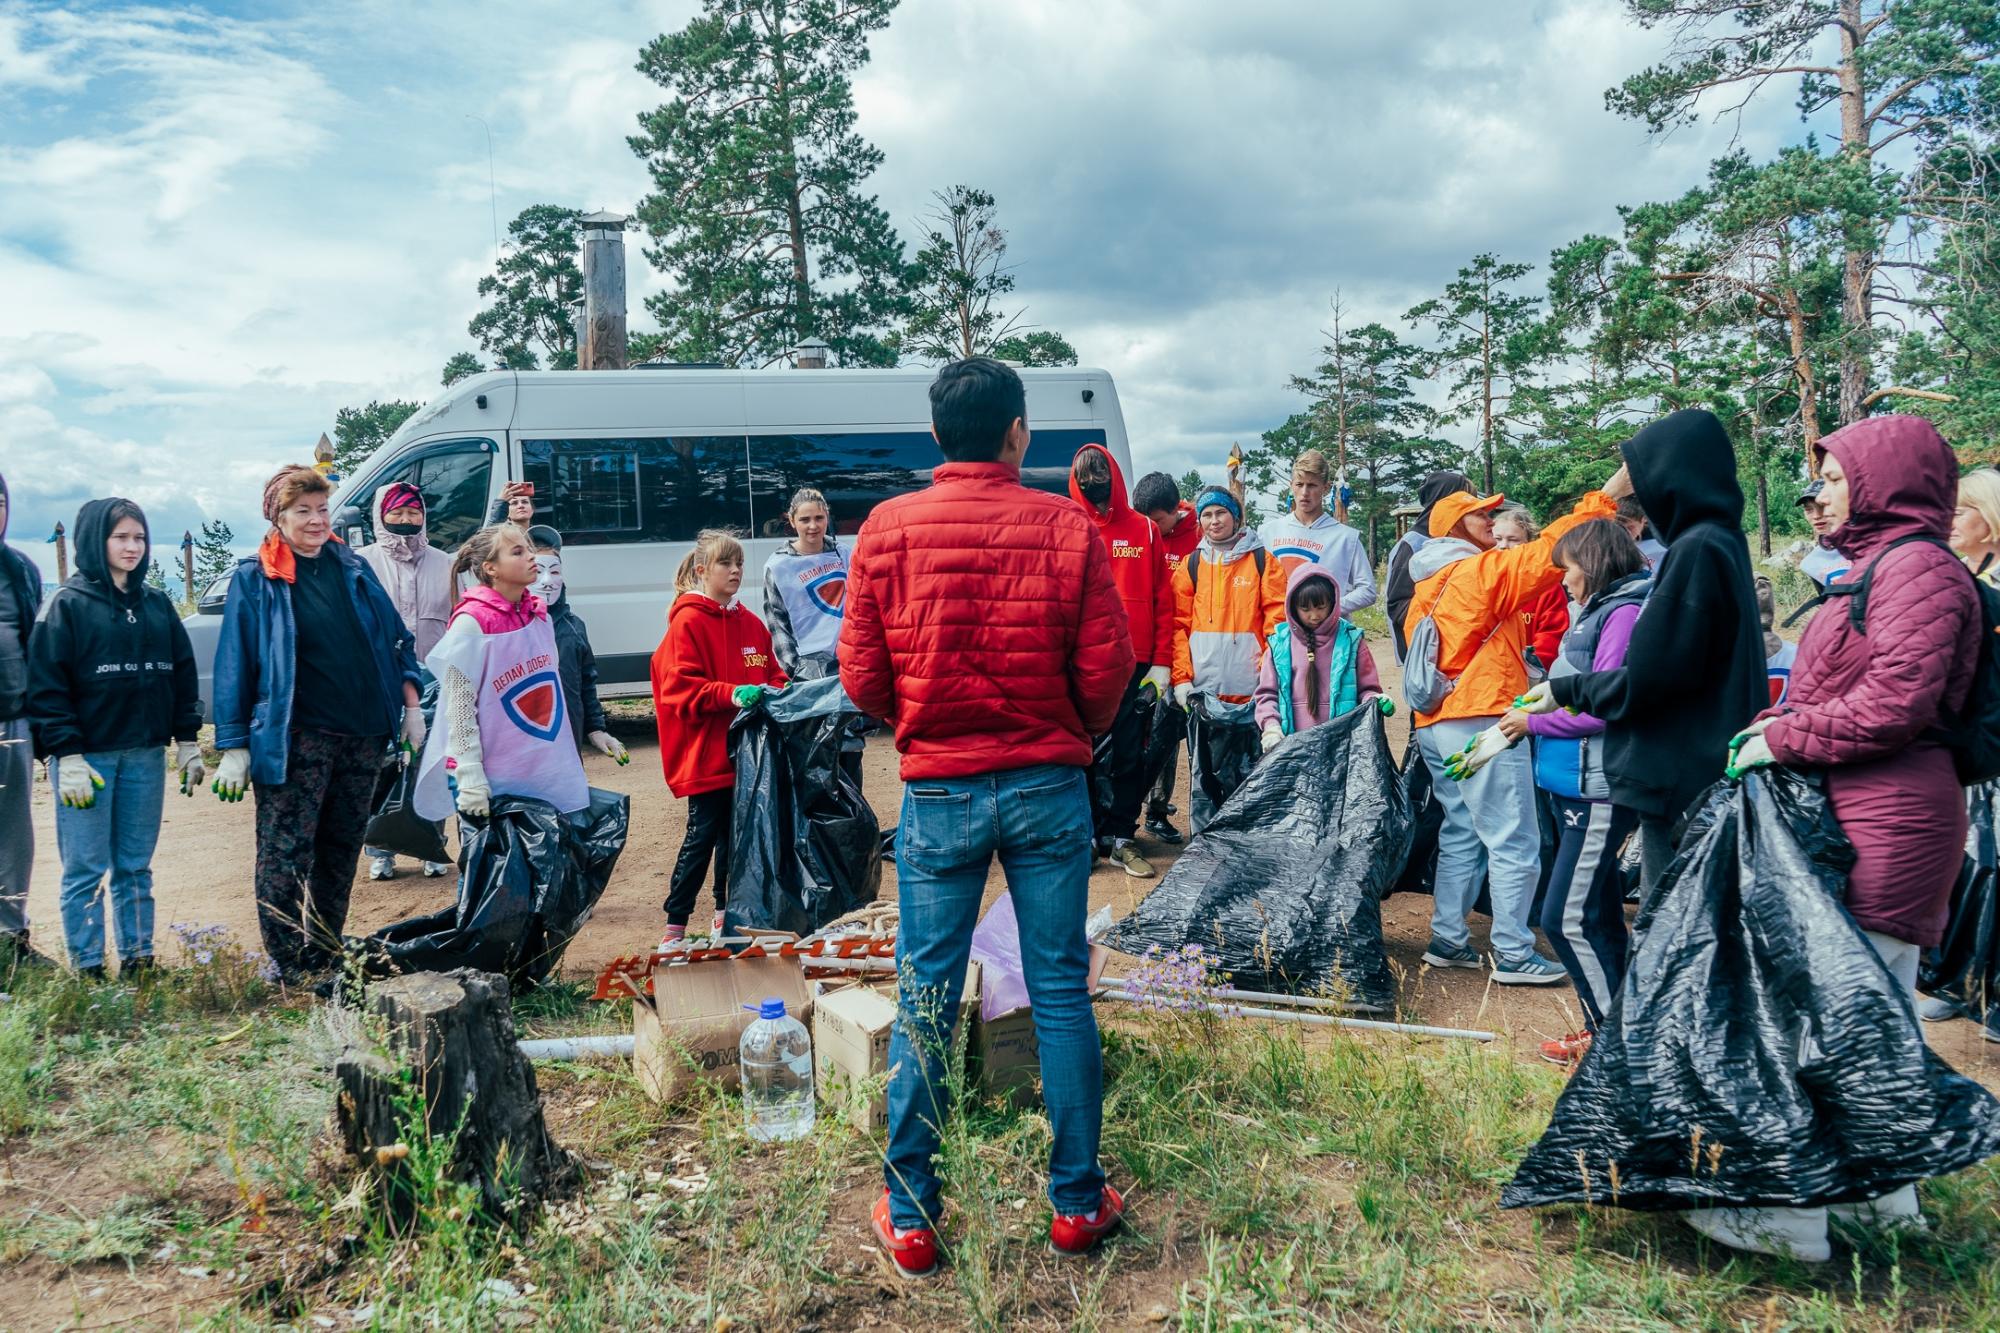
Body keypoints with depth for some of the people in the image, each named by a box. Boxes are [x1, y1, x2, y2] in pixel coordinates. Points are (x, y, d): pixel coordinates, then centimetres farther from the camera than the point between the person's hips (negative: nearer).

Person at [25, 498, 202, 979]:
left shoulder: (156, 604, 11)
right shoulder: (68, 605, -3)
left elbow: (184, 676, 14)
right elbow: (47, 686, -8)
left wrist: (188, 743, 10)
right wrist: (67, 757, -14)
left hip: (145, 754, 4)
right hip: (88, 756, -4)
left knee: (136, 866, 10)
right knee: (86, 869, -1)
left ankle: (138, 959, 17)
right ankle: (87, 970, 6)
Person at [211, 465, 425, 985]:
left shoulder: (352, 567, 11)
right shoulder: (255, 580, -1)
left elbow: (393, 637, 15)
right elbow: (234, 664, -3)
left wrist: (411, 707, 7)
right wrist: (233, 747, -7)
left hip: (363, 733, 5)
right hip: (295, 739, -5)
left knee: (342, 848, 12)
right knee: (286, 852, -3)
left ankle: (325, 957, 24)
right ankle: (287, 967, 8)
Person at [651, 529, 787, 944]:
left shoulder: (750, 623, 12)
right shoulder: (688, 622, -7)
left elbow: (773, 674, 18)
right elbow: (679, 687, -14)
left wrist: (774, 694, -4)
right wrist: (732, 694, -24)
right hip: (705, 753, -6)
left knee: (736, 833, 13)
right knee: (703, 836, -5)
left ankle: (726, 914, 25)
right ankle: (674, 925, 4)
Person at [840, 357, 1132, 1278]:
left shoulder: (886, 529, -4)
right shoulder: (1068, 529, -6)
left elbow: (862, 678, -2)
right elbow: (1107, 671, -5)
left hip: (937, 793, 0)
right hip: (1049, 788, 0)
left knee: (924, 1003, 8)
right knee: (1060, 993, 10)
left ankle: (909, 1220, 17)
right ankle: (1077, 1203, 20)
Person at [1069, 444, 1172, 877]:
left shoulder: (1144, 529, 8)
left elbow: (1162, 601, 6)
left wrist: (1161, 662, -1)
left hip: (1135, 662, 1)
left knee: (1130, 756, 4)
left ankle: (1120, 839, 13)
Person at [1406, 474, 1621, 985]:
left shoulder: (1427, 588, 16)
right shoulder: (1483, 570, -9)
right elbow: (1547, 553, -17)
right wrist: (1607, 495, -14)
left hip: (1434, 726, 9)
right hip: (1482, 725, -9)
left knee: (1462, 837, 16)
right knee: (1515, 844, -4)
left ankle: (1447, 940, 20)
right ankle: (1513, 955, -2)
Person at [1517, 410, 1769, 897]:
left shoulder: (1696, 551, -18)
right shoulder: (1723, 541, 11)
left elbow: (1646, 680, -19)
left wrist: (1568, 690, -4)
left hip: (1681, 779, -10)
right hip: (1713, 770, 10)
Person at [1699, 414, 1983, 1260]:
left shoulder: (1918, 567, -12)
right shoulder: (1879, 566, 20)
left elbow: (1895, 702, -22)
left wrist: (1781, 739, -14)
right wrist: (1785, 722, 6)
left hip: (1884, 826, -11)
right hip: (1864, 819, 11)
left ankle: (1787, 1216, -3)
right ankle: (1883, 1199, 27)